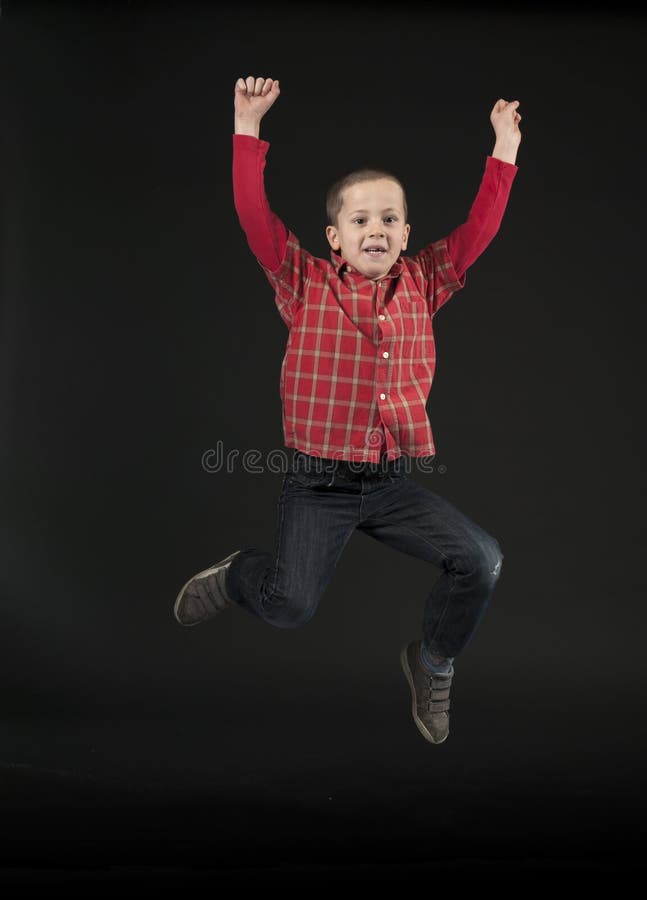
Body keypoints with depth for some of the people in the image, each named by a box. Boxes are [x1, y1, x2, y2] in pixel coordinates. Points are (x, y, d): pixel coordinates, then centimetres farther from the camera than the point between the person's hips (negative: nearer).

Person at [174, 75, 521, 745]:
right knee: (291, 605, -17)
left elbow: (477, 232, 9)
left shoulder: (422, 283, 9)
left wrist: (504, 150, 5)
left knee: (483, 561, -12)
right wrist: (248, 128, -14)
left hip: (394, 483, 3)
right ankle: (237, 576, 21)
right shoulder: (305, 283, 0)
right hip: (318, 483, -3)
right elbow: (255, 217, -9)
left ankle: (433, 661, 17)